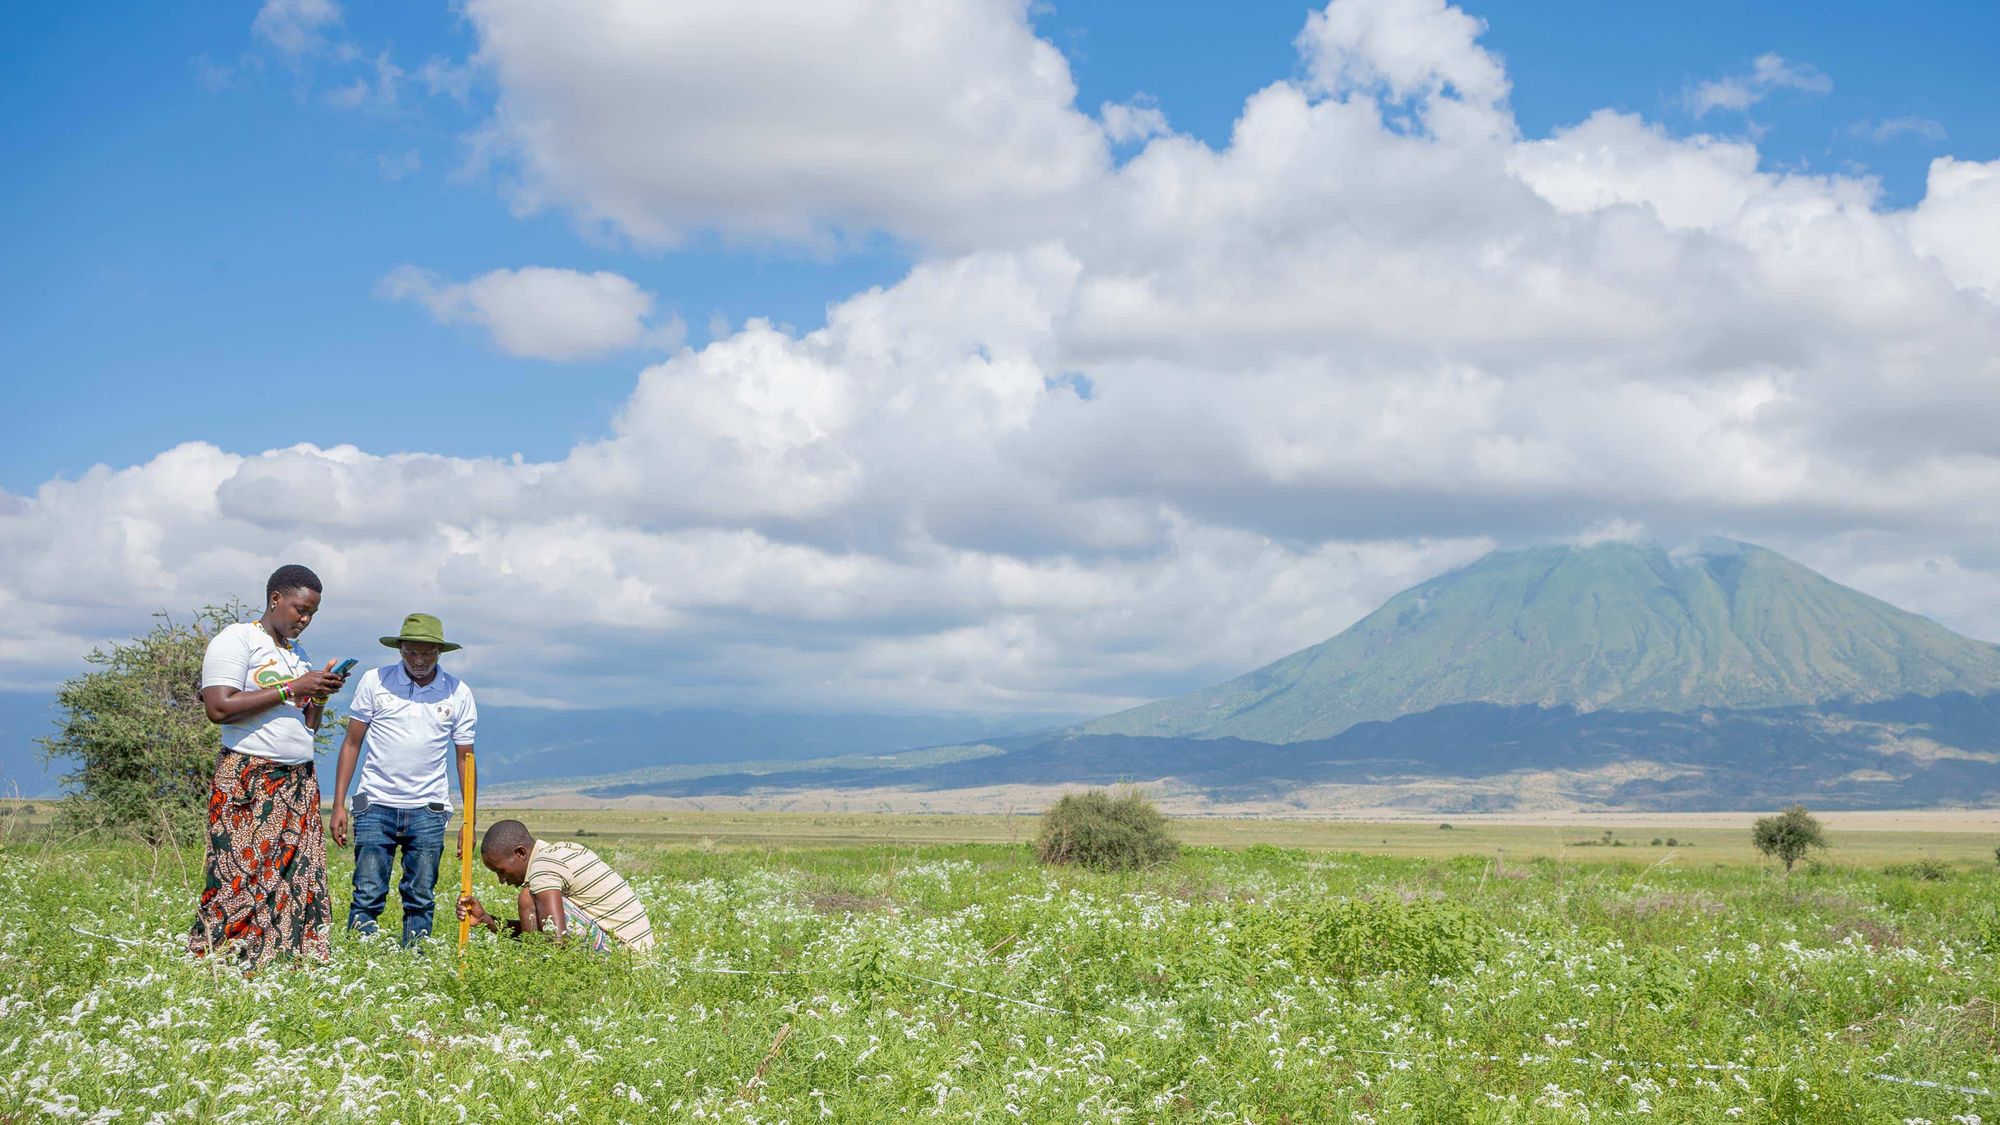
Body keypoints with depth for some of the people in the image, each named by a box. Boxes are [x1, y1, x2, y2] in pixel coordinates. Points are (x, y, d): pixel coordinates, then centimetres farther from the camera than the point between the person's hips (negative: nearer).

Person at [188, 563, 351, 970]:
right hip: (248, 782, -7)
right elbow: (219, 709, -16)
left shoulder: (298, 653, 20)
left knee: (300, 879, 0)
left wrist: (320, 695, 3)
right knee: (241, 880, -10)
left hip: (299, 782, 7)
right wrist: (290, 690, -14)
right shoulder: (236, 640, -3)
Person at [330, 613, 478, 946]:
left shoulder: (458, 694, 4)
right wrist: (339, 804, 0)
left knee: (420, 900, 4)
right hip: (376, 805, -1)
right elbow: (352, 744, 5)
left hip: (428, 810, 1)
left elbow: (465, 758, 8)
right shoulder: (374, 681, 1)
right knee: (368, 896, -5)